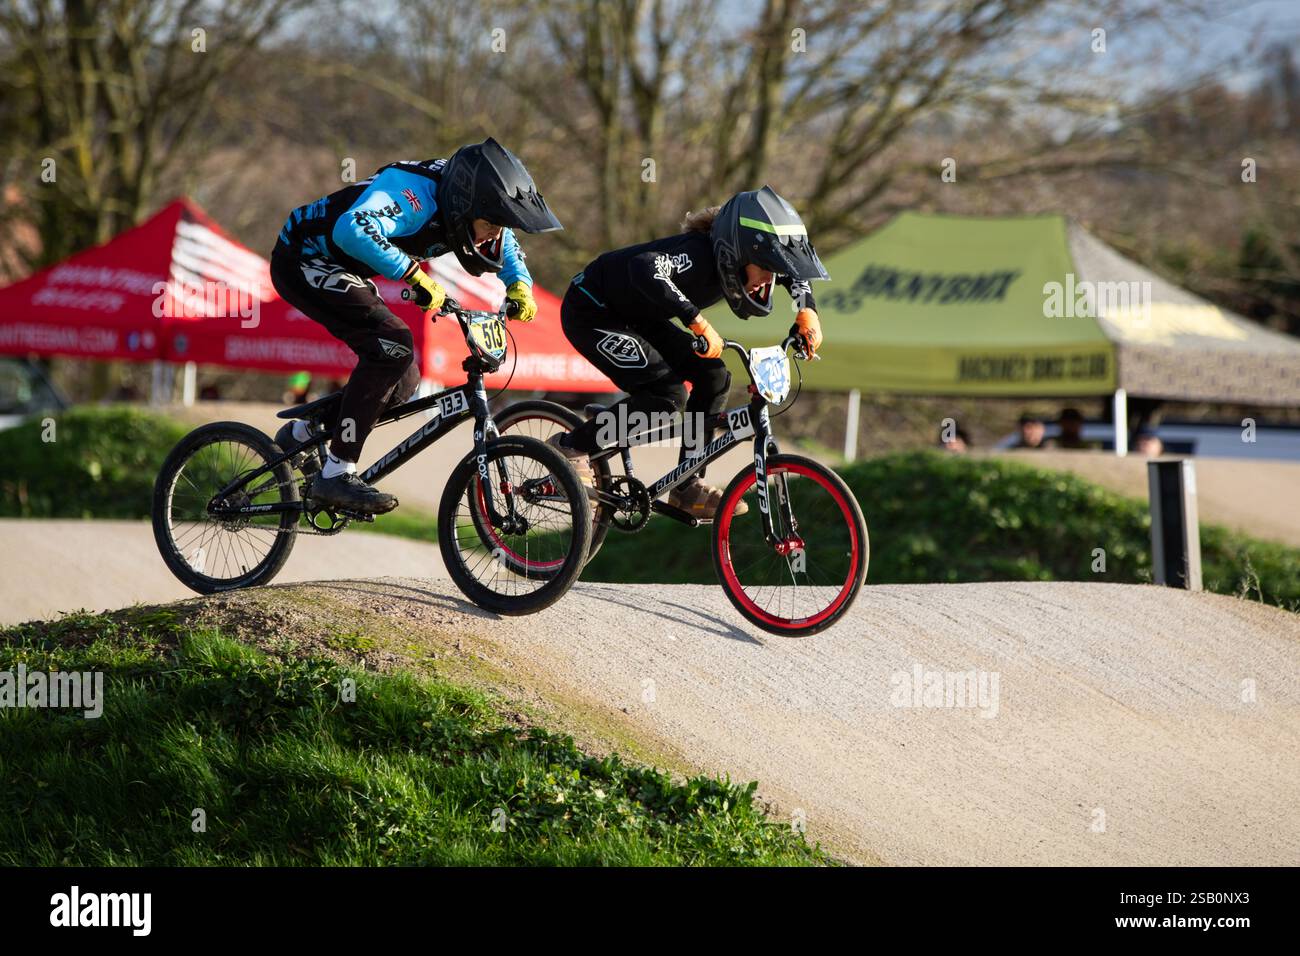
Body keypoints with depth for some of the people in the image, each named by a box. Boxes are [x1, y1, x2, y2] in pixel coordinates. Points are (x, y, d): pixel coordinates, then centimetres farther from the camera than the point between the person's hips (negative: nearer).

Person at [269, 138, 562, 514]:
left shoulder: (459, 204, -5)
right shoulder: (414, 191, -31)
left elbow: (504, 242, 16)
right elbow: (353, 230, -48)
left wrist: (519, 284, -3)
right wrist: (416, 274, -44)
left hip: (340, 271, 9)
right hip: (303, 261, -9)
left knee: (402, 382, 4)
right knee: (392, 345, -25)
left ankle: (300, 435, 22)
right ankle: (336, 475, -22)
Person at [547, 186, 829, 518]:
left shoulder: (728, 259, -8)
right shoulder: (699, 255, -34)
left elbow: (794, 271, 11)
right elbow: (645, 269, -54)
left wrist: (807, 311, -7)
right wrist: (698, 322, -53)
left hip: (634, 316, 9)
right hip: (590, 313, -9)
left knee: (712, 376, -2)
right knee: (668, 394, -22)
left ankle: (688, 487, 6)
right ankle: (571, 447, -8)